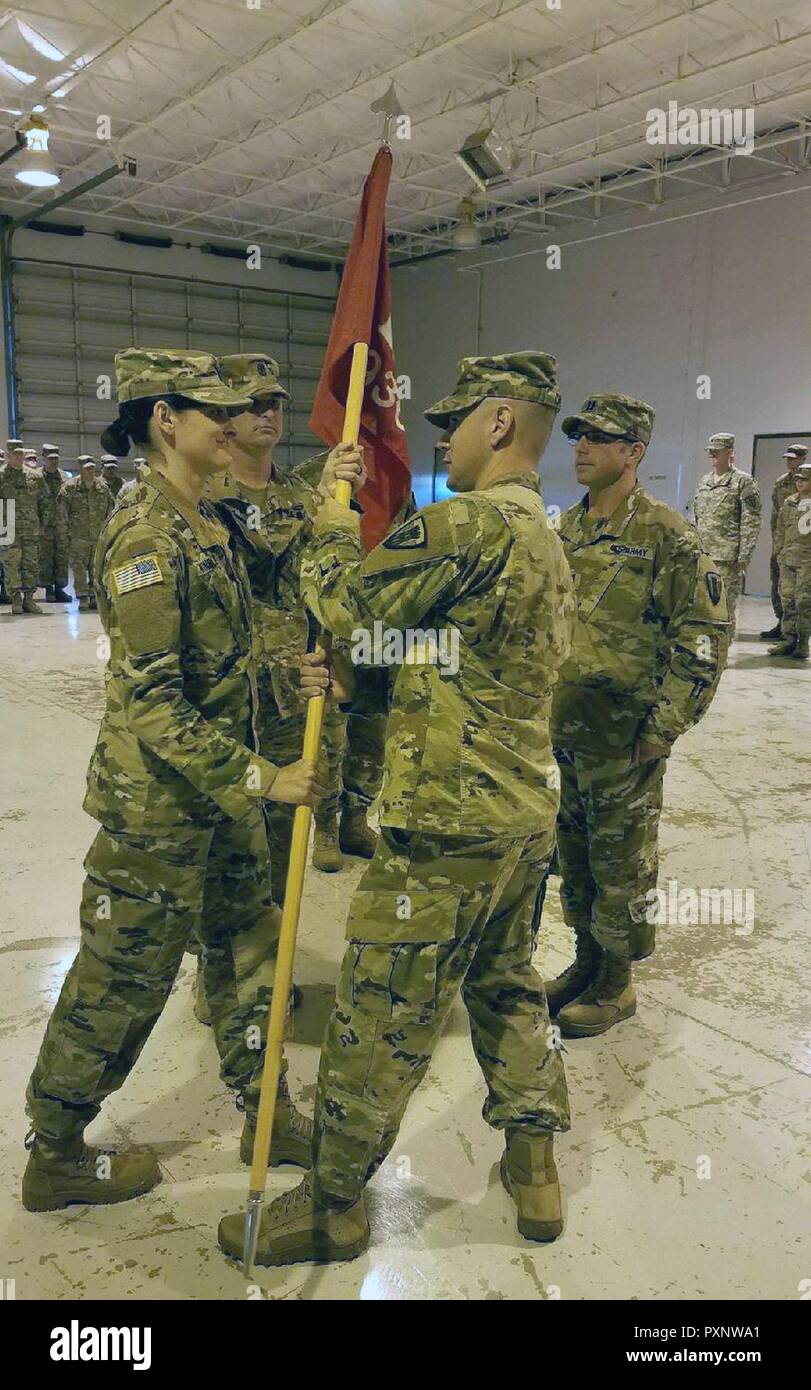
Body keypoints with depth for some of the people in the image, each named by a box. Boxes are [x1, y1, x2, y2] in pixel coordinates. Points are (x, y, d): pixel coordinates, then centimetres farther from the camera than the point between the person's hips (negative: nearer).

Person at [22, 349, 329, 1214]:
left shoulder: (212, 526, 7)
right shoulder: (145, 536, -21)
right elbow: (150, 704, -25)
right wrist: (259, 779, -23)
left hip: (222, 788, 9)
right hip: (157, 797, -9)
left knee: (248, 947, 18)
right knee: (123, 980, 7)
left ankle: (267, 1116, 37)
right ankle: (54, 1159, 30)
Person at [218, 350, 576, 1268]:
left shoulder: (470, 523, -18)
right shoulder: (546, 537, 14)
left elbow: (345, 598, -13)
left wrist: (332, 520, 4)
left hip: (448, 825, -10)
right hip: (525, 814, 10)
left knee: (379, 1021, 4)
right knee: (507, 986, 23)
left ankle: (330, 1206, 22)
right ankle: (535, 1169, 36)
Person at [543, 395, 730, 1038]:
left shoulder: (666, 532, -12)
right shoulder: (569, 526, 10)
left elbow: (705, 633, -14)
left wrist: (666, 724, -16)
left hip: (624, 732, -7)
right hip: (564, 723, 7)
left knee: (621, 858, 6)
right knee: (575, 848, 17)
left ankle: (616, 985, 23)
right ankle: (586, 961, 35)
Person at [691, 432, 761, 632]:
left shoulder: (743, 482, -3)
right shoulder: (703, 481, 16)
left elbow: (751, 522, -7)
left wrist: (744, 556, -13)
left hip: (727, 556, -6)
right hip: (701, 554, 6)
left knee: (726, 604, -3)